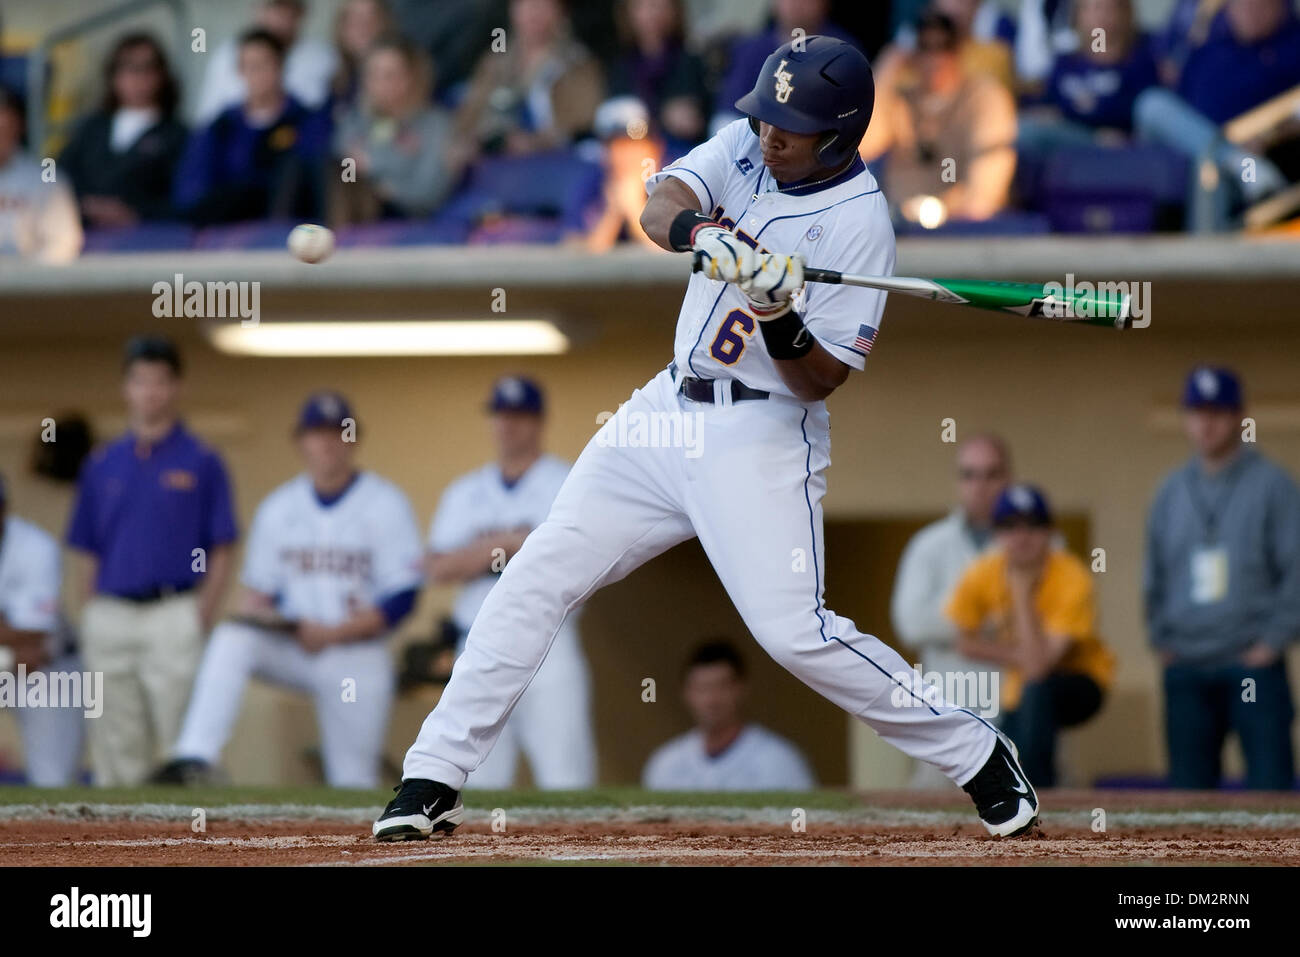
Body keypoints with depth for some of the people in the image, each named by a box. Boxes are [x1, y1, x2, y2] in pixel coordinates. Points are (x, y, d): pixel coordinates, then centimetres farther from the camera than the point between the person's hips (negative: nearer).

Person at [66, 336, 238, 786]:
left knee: (175, 743, -8)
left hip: (173, 617, -4)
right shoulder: (101, 465, 13)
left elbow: (221, 554, 1)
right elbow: (88, 554, 15)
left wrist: (201, 619, -10)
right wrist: (90, 622, 5)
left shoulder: (201, 463, 3)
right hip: (110, 614, 4)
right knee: (116, 753, 5)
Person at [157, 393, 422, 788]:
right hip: (290, 648, 2)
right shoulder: (277, 508, 9)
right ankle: (194, 758, -37)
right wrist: (256, 613, -12)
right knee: (231, 638, -27)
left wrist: (332, 634, -17)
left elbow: (401, 598, -9)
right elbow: (256, 589, 12)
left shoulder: (385, 505, -3)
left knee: (354, 782, -2)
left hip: (358, 656, -2)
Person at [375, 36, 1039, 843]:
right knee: (538, 577, 0)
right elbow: (658, 206, -15)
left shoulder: (860, 223, -14)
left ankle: (978, 756, 1)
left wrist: (780, 318, -33)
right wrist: (703, 229, -36)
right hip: (667, 411, 6)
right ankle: (434, 782, 5)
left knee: (795, 631, -16)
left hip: (764, 436, -6)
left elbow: (818, 381, -14)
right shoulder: (746, 147, 3)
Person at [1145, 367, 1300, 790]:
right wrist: (1161, 640, 10)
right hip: (1185, 670, 5)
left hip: (1252, 663, -5)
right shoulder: (1172, 493, 14)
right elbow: (1155, 576, 21)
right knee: (1189, 782, 5)